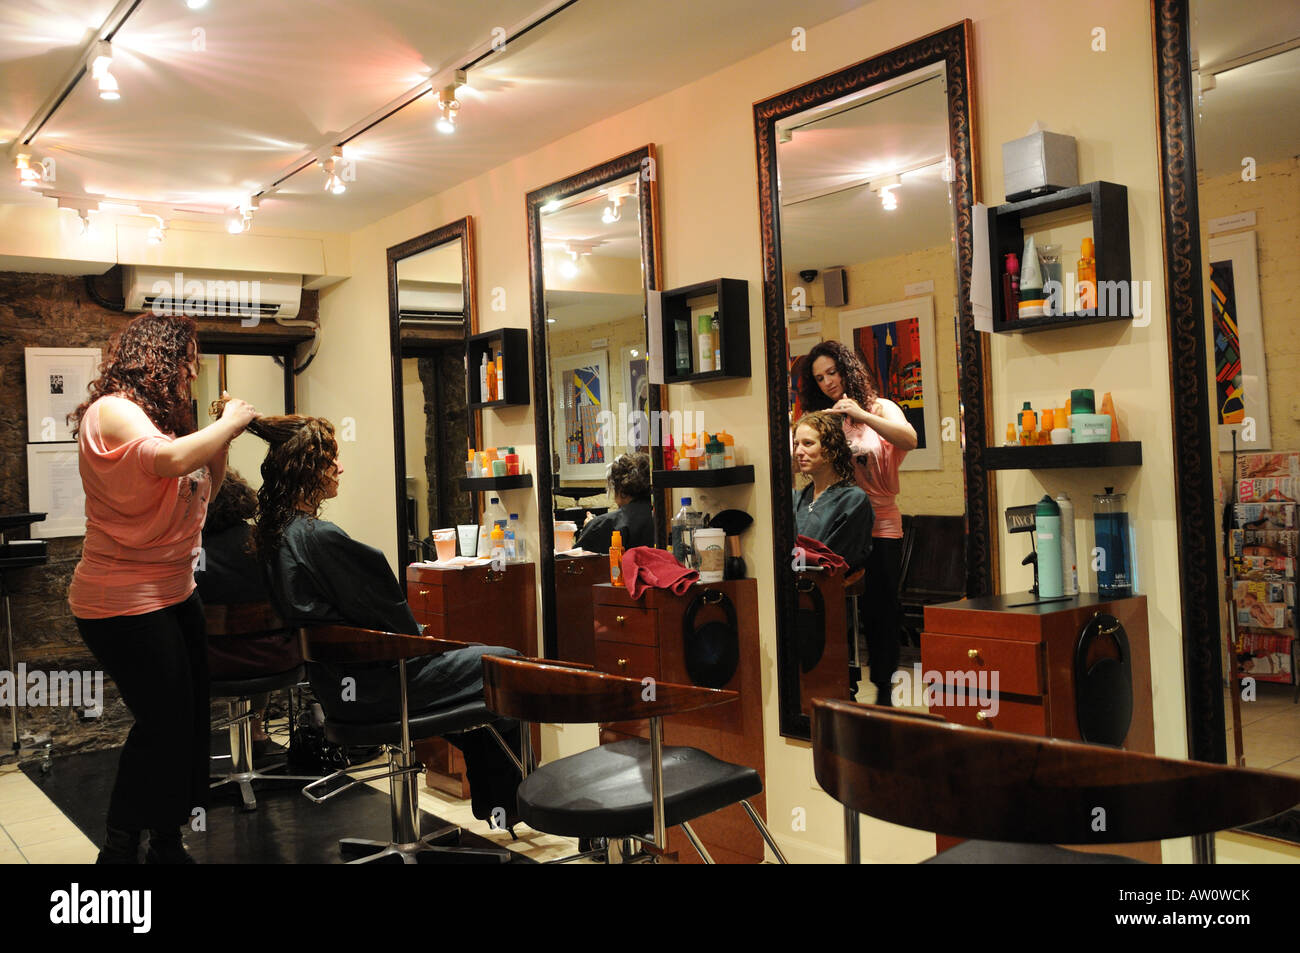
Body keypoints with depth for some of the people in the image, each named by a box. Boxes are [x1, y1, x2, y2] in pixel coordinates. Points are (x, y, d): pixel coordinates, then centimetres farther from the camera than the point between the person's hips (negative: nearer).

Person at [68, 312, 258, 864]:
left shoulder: (160, 413, 15)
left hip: (175, 594, 9)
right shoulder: (112, 411, -14)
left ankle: (167, 844, 21)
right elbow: (171, 459, -33)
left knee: (189, 719, 10)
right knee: (164, 722, -6)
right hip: (124, 603, -9)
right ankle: (121, 848, 10)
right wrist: (228, 424, -19)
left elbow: (201, 492, 19)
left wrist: (223, 439, 6)